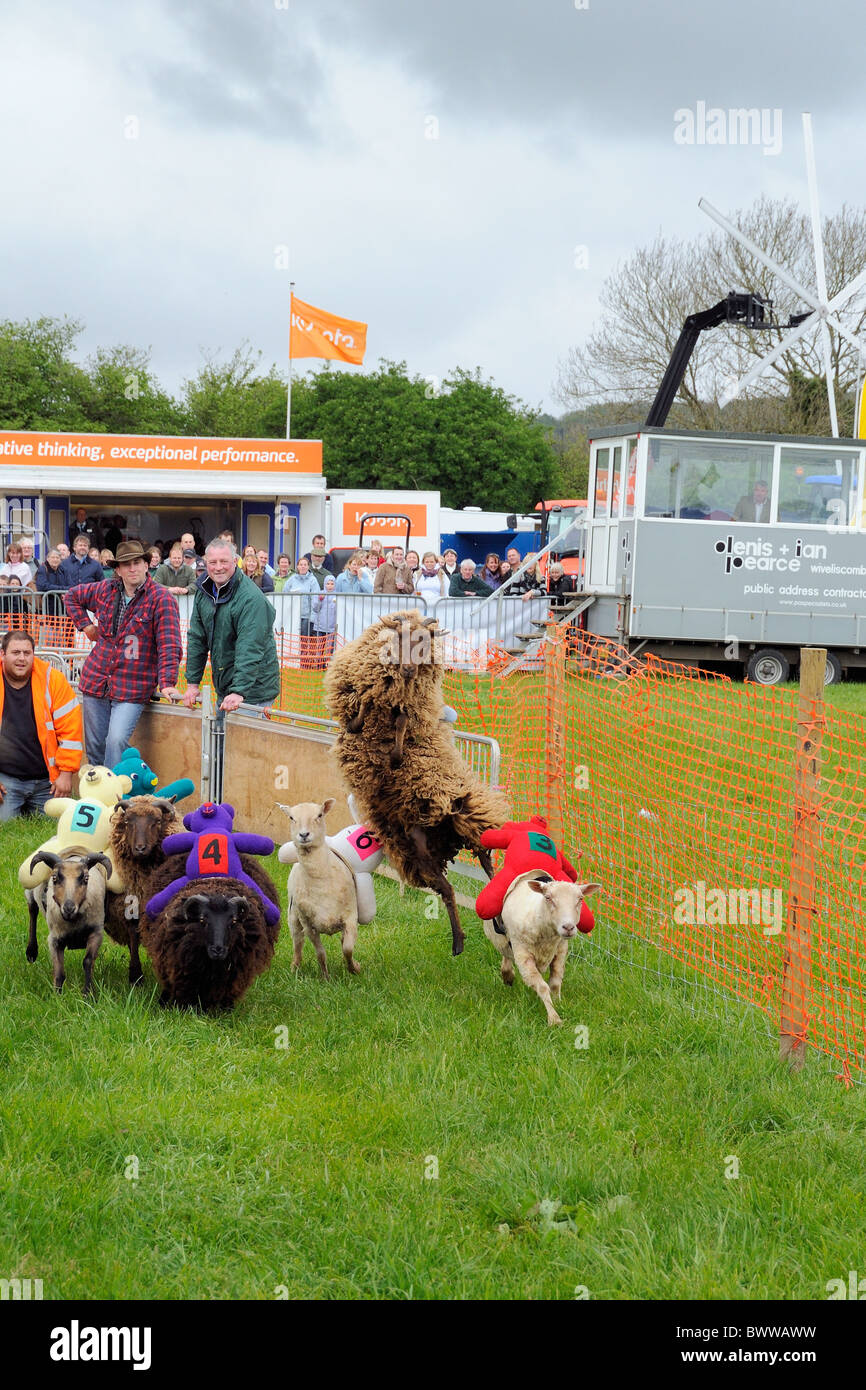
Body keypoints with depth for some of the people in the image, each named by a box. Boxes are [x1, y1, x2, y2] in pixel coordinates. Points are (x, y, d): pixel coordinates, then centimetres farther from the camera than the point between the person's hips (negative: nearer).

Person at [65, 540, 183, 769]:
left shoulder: (161, 599, -10)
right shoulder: (105, 589, 6)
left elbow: (169, 645, -16)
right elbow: (73, 596, 26)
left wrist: (167, 683, -27)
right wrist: (84, 624, 12)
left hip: (133, 688, -5)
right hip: (96, 680, 5)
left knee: (116, 741, -20)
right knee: (94, 746, 11)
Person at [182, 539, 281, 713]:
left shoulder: (251, 598, -19)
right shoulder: (203, 592, 6)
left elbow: (250, 651, -26)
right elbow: (196, 639, 9)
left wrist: (239, 692, -33)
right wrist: (192, 683, 4)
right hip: (222, 689, 7)